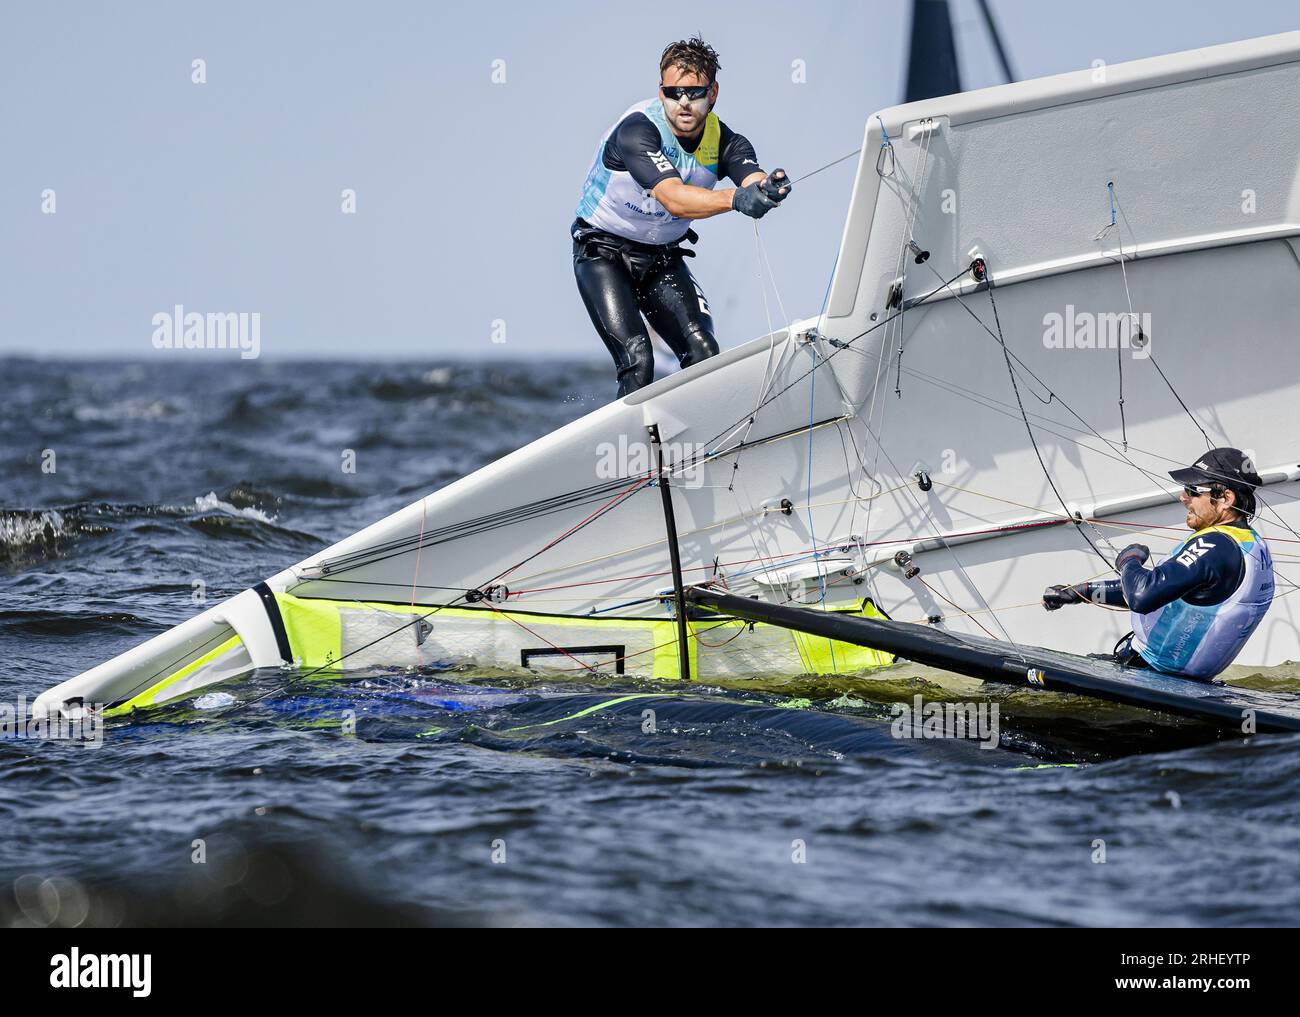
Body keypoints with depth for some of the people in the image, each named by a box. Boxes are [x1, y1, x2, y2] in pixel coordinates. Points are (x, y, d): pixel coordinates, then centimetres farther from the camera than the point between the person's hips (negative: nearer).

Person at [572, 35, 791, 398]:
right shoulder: (636, 129, -27)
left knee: (704, 354, -11)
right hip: (603, 251, -5)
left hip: (663, 257, 5)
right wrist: (735, 199, -58)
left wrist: (770, 189, -57)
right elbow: (673, 199, -42)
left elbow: (754, 180, -31)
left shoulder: (724, 140, -12)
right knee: (638, 360, -21)